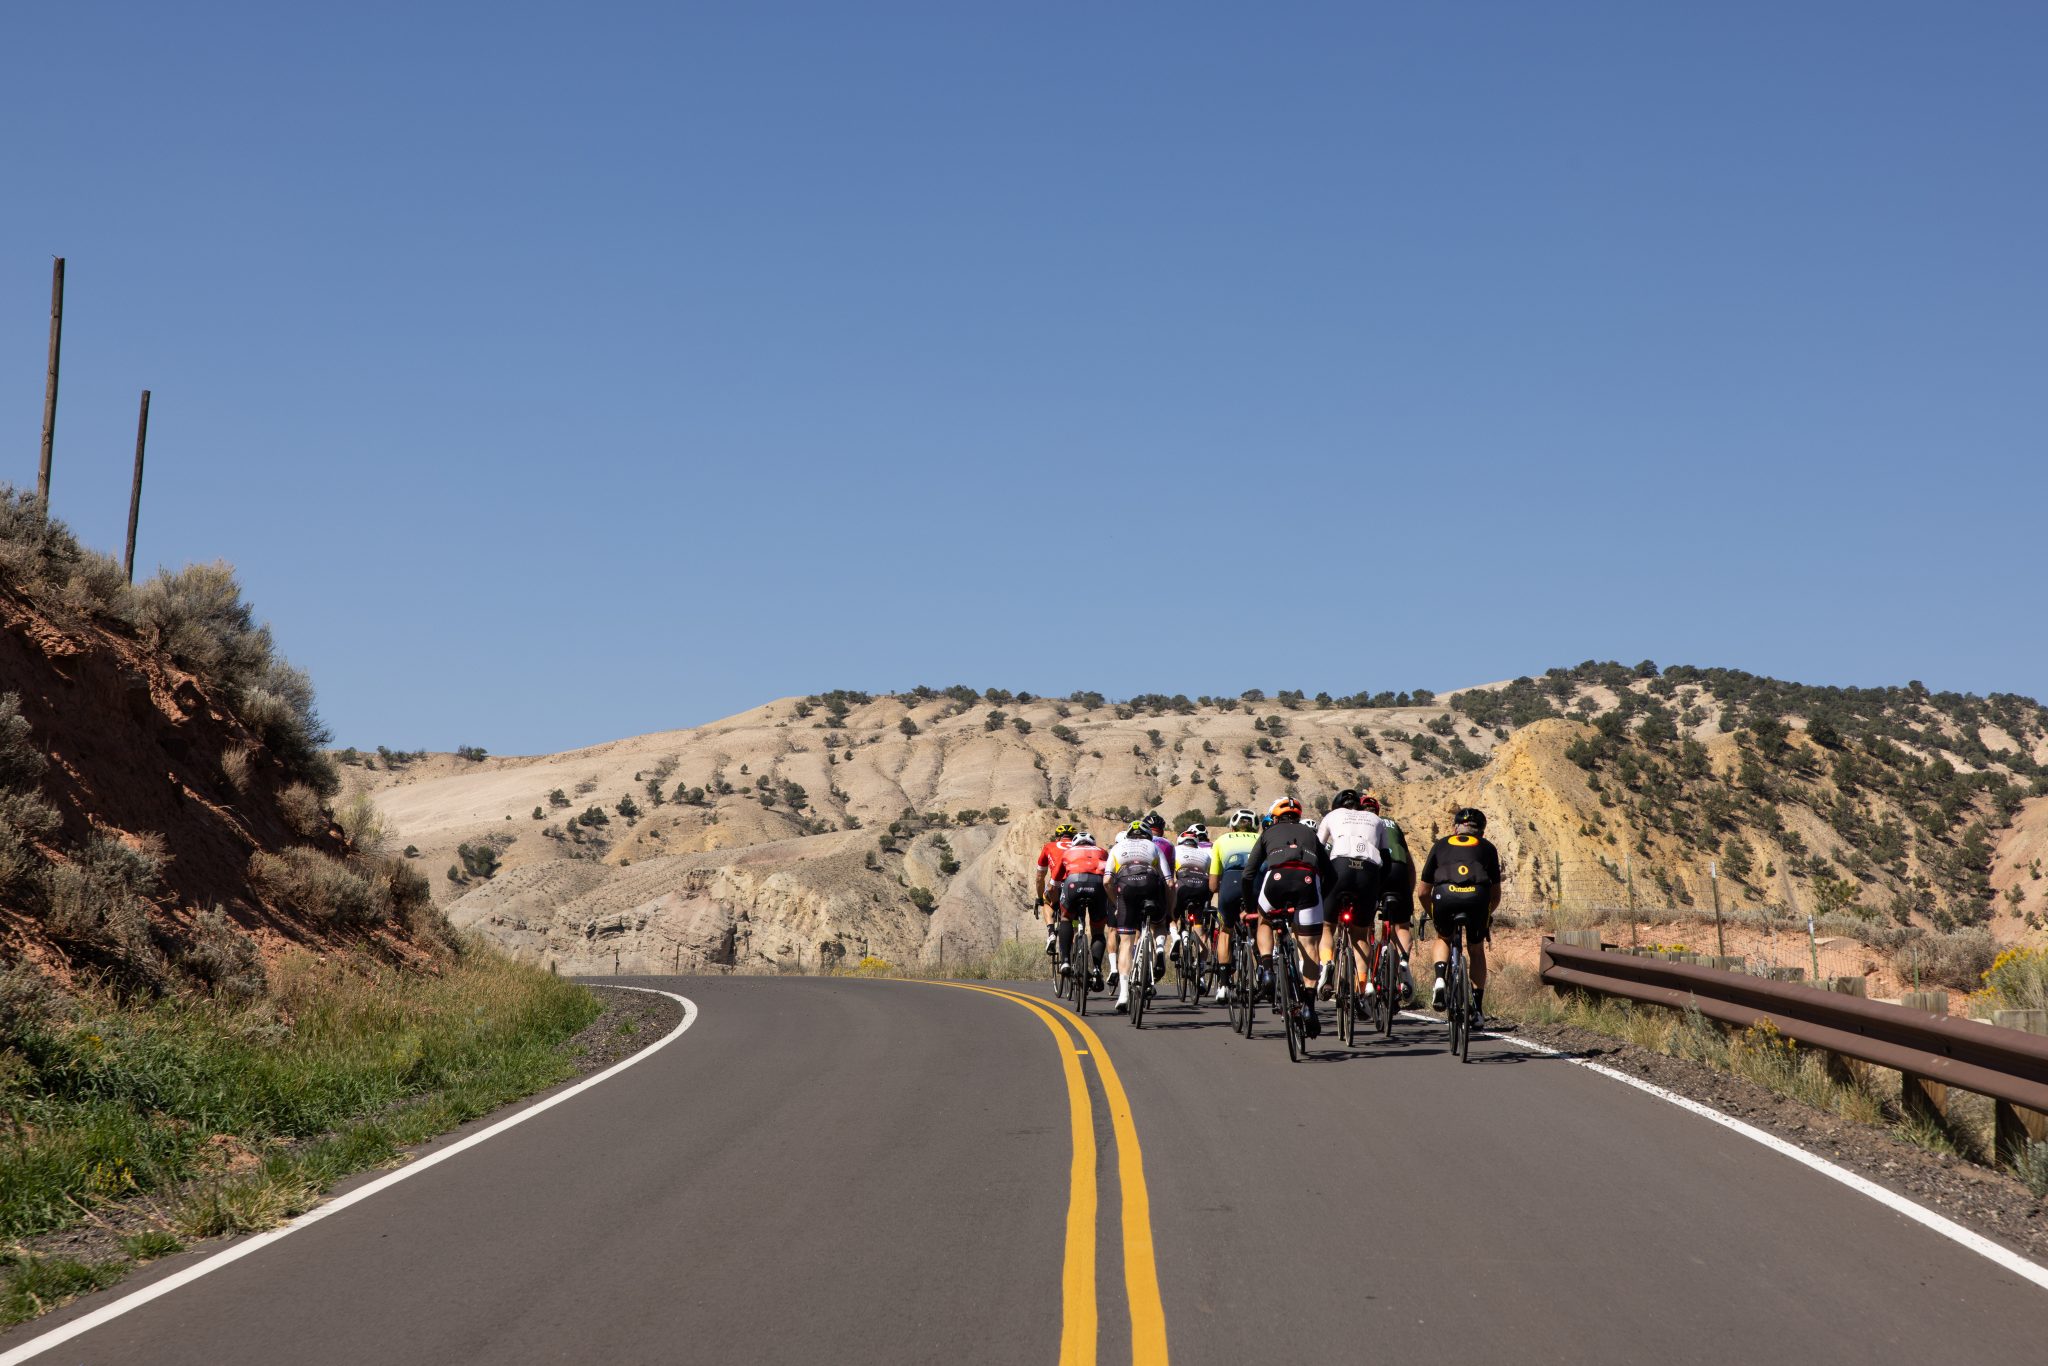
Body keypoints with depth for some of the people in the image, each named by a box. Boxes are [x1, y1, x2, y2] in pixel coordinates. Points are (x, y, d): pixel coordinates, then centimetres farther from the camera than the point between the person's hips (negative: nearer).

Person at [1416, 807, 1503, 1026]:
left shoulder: (1441, 845, 29)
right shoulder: (1487, 847, 29)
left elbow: (1422, 892, 28)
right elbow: (1496, 895, 29)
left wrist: (1432, 915, 46)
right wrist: (1487, 914, 50)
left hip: (1445, 896, 0)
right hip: (1477, 897, 0)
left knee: (1443, 938, 32)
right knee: (1476, 950, 25)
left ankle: (1440, 979, 7)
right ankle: (1477, 1009, 19)